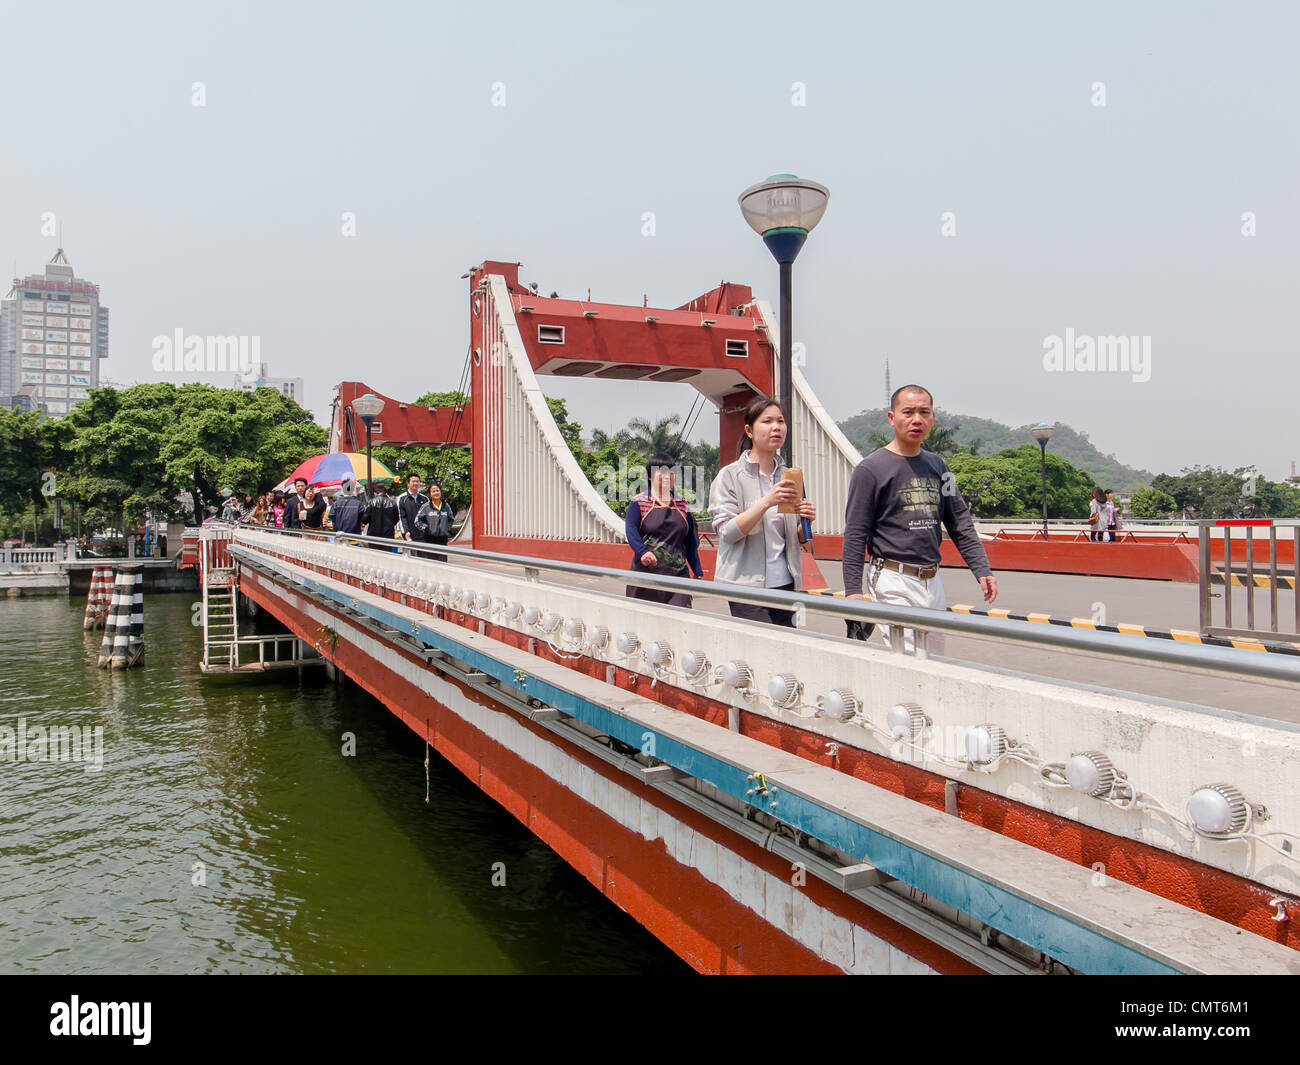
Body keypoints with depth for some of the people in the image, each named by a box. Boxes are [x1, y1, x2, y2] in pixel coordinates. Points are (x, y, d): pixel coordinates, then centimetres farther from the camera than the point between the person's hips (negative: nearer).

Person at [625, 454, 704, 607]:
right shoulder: (638, 502, 4)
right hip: (645, 574, -2)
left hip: (678, 575, 2)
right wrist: (642, 552, -31)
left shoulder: (682, 504, 14)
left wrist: (698, 573, 12)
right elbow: (631, 531, -11)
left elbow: (691, 542, 16)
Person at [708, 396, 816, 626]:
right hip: (747, 584, -5)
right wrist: (766, 502, -22)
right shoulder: (730, 475, -2)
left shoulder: (788, 476, 13)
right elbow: (727, 532, -13)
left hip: (785, 582, 5)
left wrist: (805, 523, -4)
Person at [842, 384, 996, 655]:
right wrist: (853, 591, -12)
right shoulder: (871, 469, -6)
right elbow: (855, 535, -7)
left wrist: (982, 570, 7)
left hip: (933, 581, 7)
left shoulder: (938, 466, 13)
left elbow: (961, 523, 16)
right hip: (894, 583, -6)